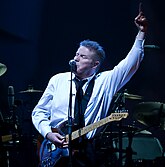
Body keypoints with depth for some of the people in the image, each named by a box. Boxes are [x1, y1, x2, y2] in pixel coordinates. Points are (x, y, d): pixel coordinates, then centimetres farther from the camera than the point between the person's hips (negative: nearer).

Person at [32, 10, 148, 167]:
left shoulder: (105, 81, 9)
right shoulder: (58, 80, 13)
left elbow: (131, 63, -1)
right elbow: (39, 112, 16)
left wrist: (141, 33, -8)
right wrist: (48, 133, -2)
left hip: (84, 153, -1)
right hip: (52, 150, 1)